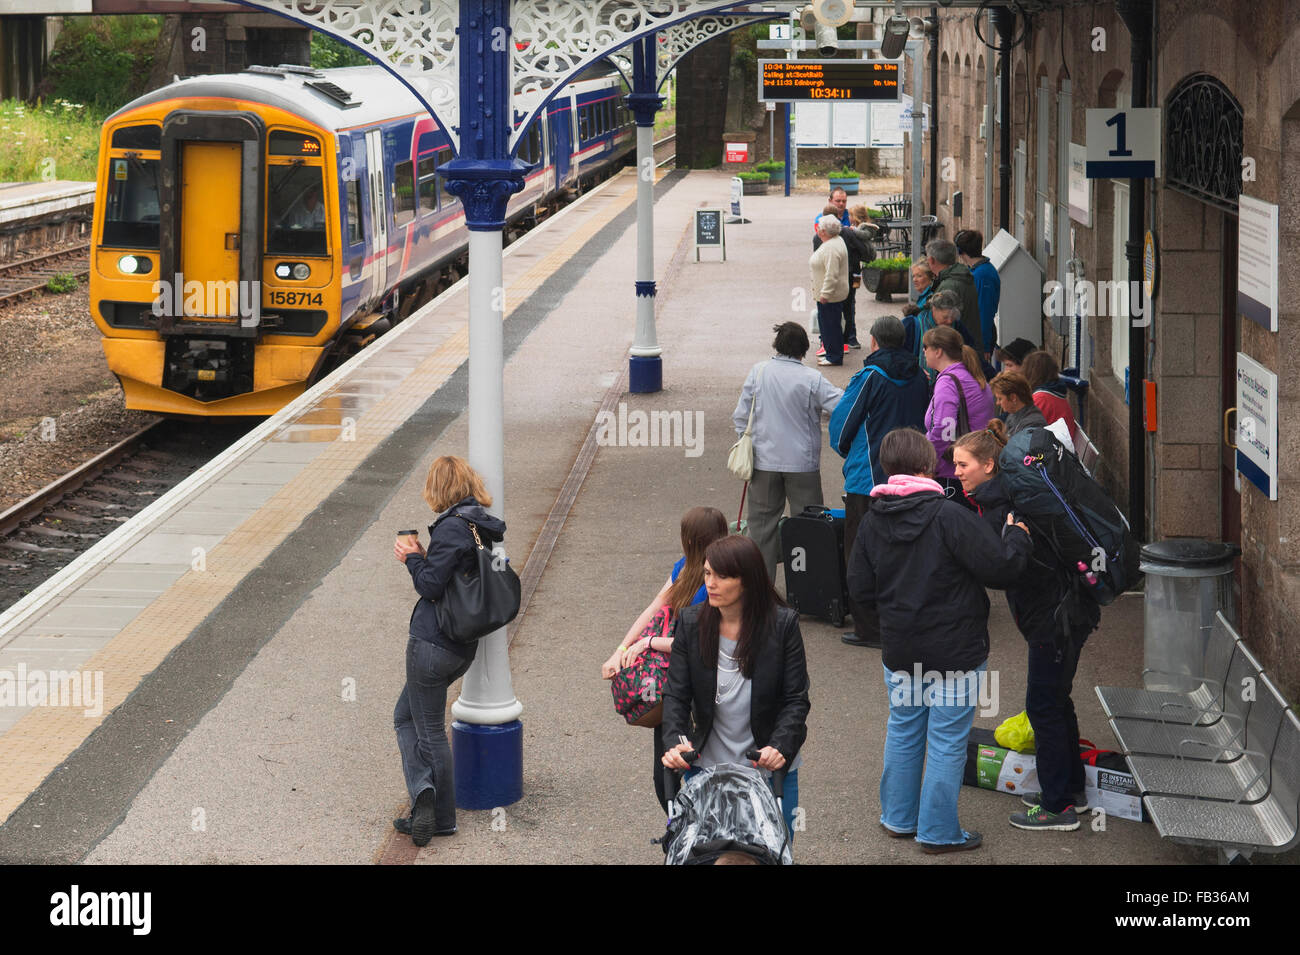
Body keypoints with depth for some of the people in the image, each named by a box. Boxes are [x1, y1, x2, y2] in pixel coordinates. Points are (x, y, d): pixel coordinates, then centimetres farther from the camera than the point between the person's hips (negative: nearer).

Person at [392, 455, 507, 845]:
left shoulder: (452, 527, -18)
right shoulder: (483, 527, 9)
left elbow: (431, 585, -20)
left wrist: (413, 558, -4)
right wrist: (420, 556, 10)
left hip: (432, 644, -9)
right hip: (462, 648, 9)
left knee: (430, 729, 2)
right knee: (405, 716, 19)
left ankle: (442, 818, 2)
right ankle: (426, 798, 12)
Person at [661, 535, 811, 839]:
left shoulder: (783, 624, -10)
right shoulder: (691, 622, -4)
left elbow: (796, 700, -9)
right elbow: (676, 694, -4)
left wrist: (780, 747, -25)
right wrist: (675, 742, -21)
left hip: (771, 768, -1)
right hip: (707, 766, 2)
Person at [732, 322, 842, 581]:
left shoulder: (758, 372, -4)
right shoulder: (812, 379, -11)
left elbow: (741, 416, 1)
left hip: (764, 460, 2)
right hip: (802, 462, -2)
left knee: (763, 520, 12)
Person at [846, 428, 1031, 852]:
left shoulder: (872, 522, -2)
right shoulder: (950, 517, -20)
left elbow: (860, 591, 4)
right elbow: (1000, 567, -19)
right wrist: (1017, 535, 0)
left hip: (899, 652, 6)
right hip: (955, 651, -6)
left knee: (903, 731, 21)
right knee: (947, 740, 5)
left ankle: (899, 818, 32)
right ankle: (938, 831, 13)